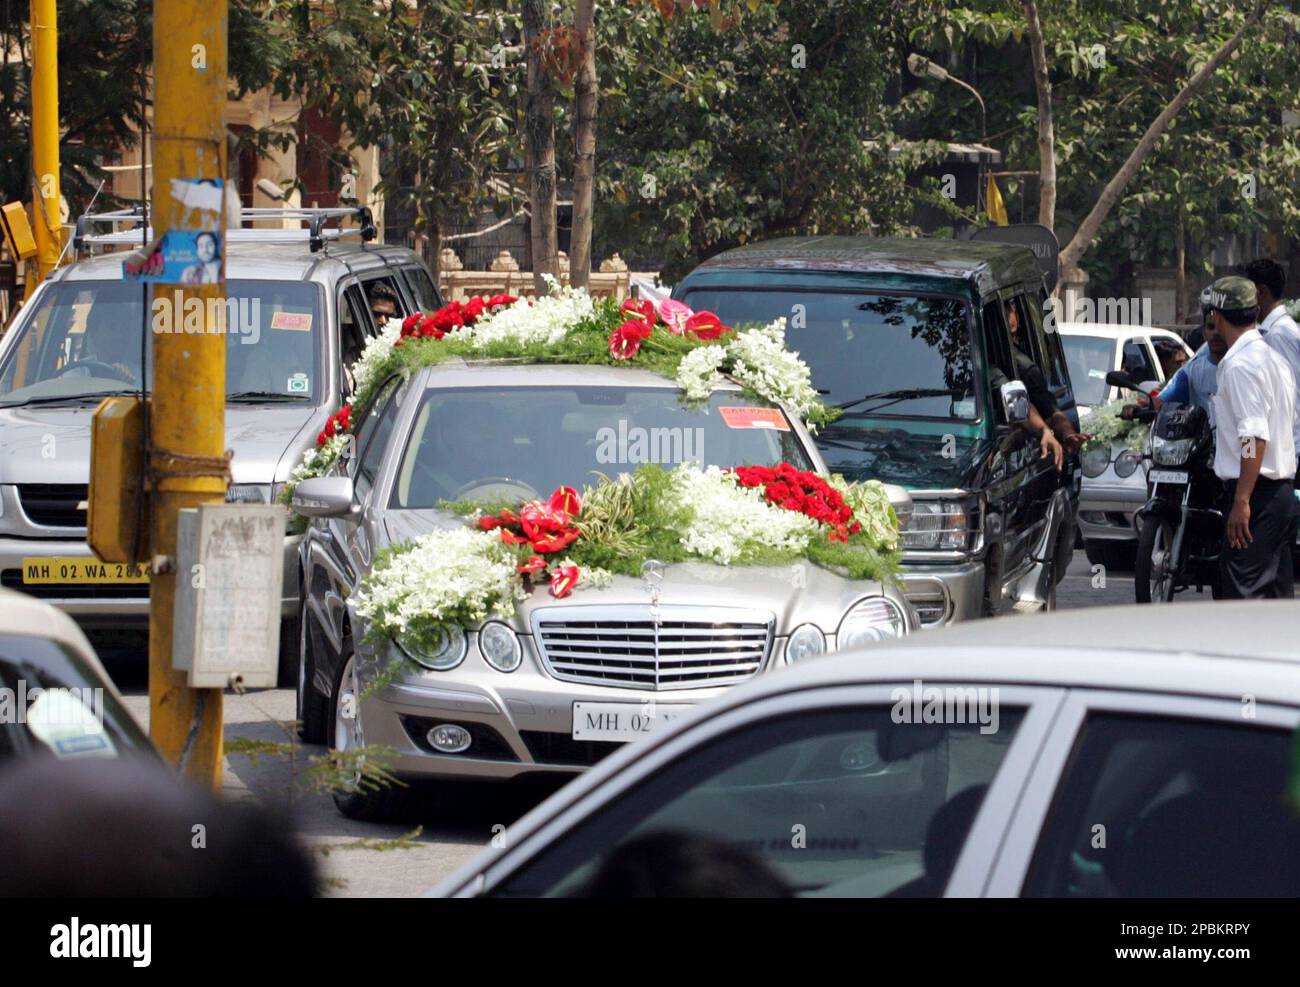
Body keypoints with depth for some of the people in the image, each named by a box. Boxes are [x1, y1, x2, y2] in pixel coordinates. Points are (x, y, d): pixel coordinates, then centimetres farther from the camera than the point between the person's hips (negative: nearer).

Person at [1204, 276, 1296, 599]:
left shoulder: (1241, 364, -14)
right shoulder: (1271, 357, 17)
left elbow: (1254, 436, -22)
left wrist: (1241, 502, -24)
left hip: (1256, 491, -10)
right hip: (1282, 489, 10)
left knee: (1241, 588, -12)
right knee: (1277, 589, 11)